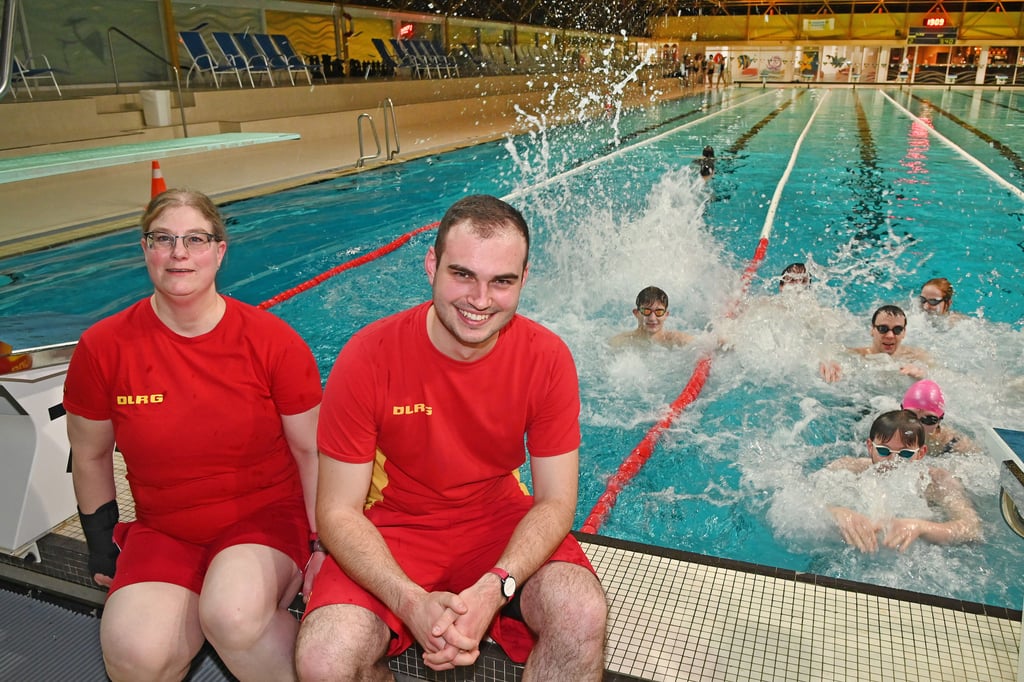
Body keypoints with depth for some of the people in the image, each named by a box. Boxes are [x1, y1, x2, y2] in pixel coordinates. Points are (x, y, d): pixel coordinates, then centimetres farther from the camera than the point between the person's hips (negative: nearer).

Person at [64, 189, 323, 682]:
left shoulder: (275, 342, -11)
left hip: (265, 516, -2)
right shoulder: (102, 347, -6)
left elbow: (311, 451, -4)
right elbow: (90, 455, 10)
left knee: (233, 617, -32)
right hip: (162, 530, 2)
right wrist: (101, 541, 13)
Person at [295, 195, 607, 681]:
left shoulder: (546, 358, -14)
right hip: (395, 528, 0)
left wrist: (495, 587, -27)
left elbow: (555, 501, -9)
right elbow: (339, 512, -14)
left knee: (583, 616, -27)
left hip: (500, 520, 1)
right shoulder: (368, 358, -19)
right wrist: (412, 602, -29)